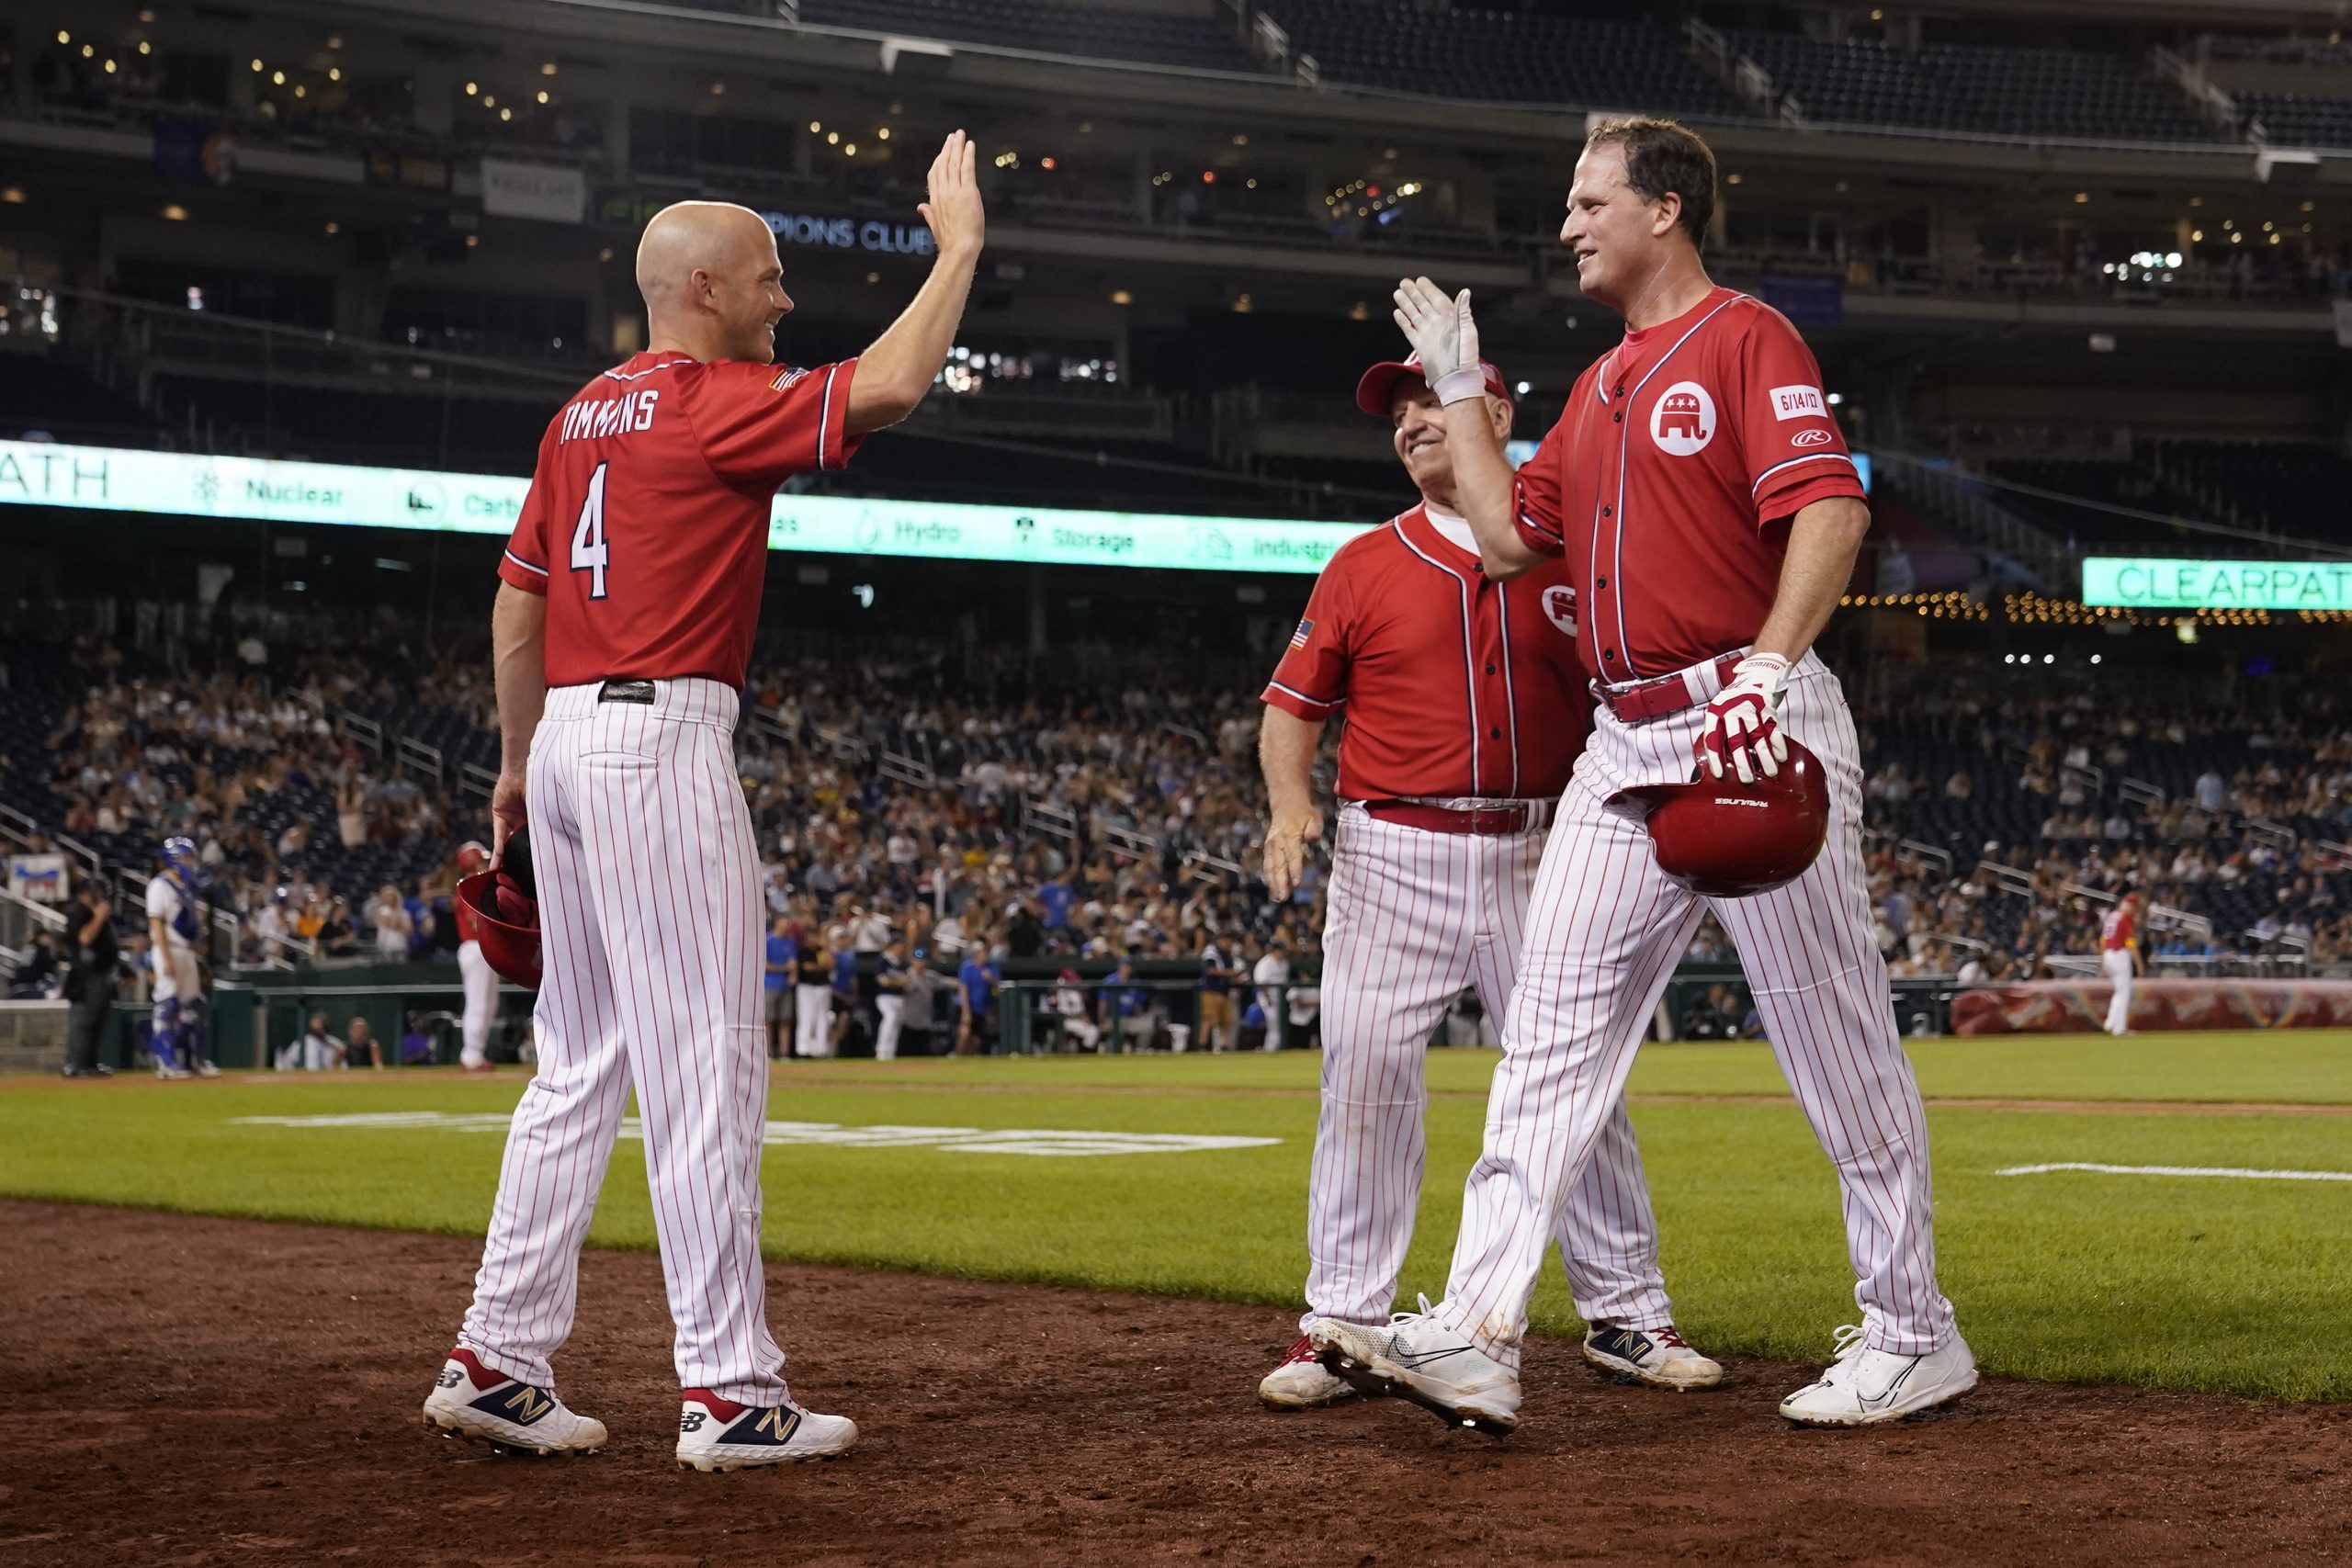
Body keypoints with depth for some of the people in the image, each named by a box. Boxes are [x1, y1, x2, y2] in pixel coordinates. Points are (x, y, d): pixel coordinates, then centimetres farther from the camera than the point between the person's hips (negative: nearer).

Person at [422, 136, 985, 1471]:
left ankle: (500, 1361, 13)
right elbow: (888, 387, -20)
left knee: (584, 1065, 13)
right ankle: (731, 1393, -5)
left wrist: (519, 759, 26)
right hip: (663, 739, -9)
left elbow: (519, 594, 20)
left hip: (567, 740, 9)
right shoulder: (720, 403, -9)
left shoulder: (584, 415, 17)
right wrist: (960, 246, -8)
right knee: (707, 1069, -6)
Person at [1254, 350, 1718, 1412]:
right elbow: (1292, 703, 8)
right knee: (1365, 1085, -5)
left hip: (1536, 859, 1)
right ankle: (1342, 1323, 2)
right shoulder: (1364, 566, 6)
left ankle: (1625, 1315, 12)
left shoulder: (1572, 556, 7)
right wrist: (1290, 797, -11)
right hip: (1392, 858, 0)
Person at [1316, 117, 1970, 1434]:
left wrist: (1767, 665, -29)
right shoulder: (1599, 388, 22)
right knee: (1553, 1033, -2)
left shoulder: (1747, 337, -4)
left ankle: (1915, 1336, 9)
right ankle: (1481, 1336, -7)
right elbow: (1510, 538, 20)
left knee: (1837, 1035, -1)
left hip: (1759, 731, -8)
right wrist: (1460, 389, 22)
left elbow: (1832, 509, -17)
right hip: (1627, 745, 8)